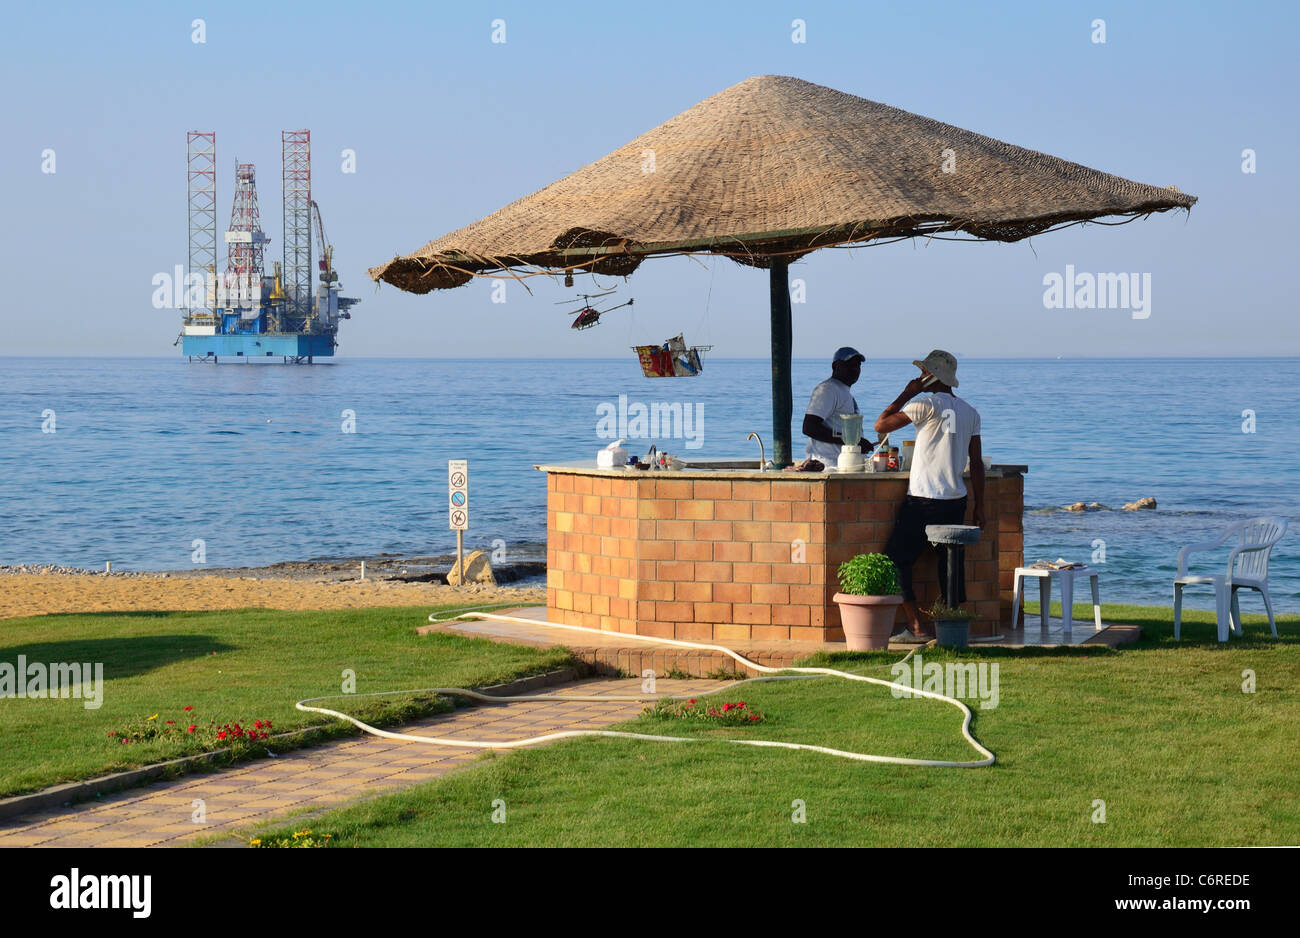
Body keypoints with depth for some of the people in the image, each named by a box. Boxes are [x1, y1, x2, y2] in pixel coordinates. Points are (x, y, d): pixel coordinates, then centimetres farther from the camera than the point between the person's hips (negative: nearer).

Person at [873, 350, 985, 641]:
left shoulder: (926, 403, -11)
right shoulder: (970, 412, 8)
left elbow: (881, 425, -5)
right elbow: (977, 463, 10)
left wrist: (906, 394, 3)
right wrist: (979, 506, 14)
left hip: (924, 501, -6)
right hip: (955, 500, 6)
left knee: (897, 560, 2)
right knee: (951, 564, 10)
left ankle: (917, 627, -4)